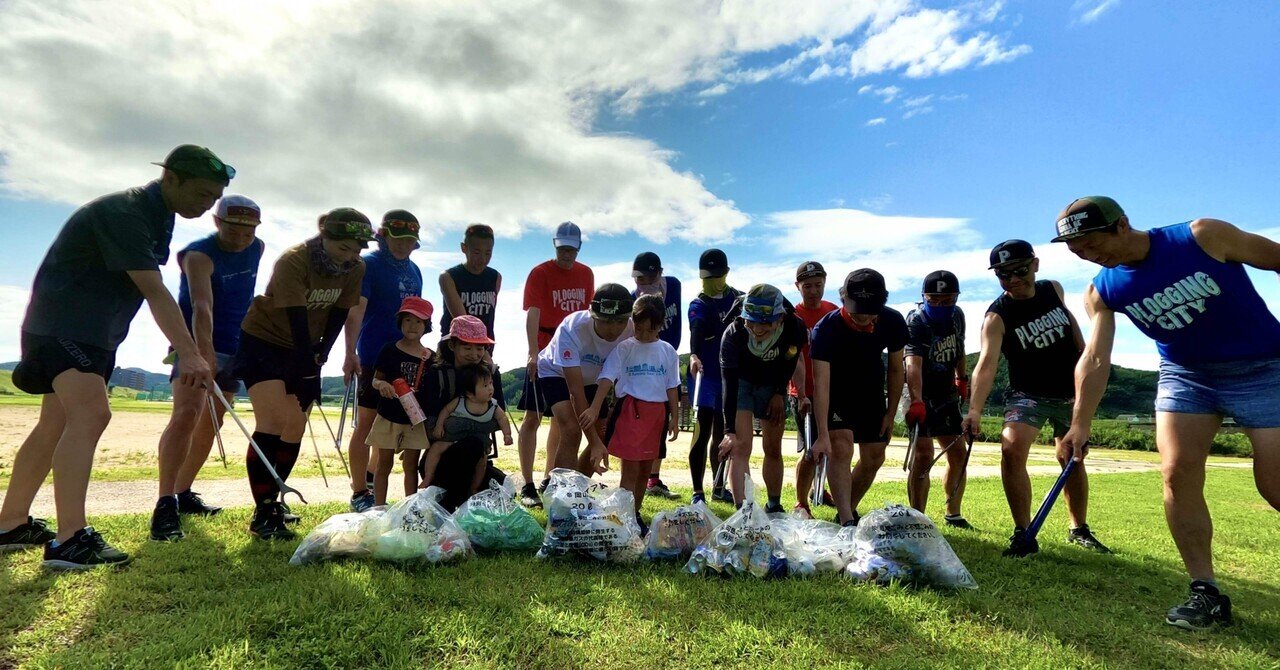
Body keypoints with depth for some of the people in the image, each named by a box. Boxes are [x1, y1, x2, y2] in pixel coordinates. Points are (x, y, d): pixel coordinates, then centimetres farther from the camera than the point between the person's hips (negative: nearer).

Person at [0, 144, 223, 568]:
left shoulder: (157, 216, 9)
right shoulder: (124, 213, -22)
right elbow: (154, 293, -31)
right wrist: (189, 354, -35)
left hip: (91, 330, 10)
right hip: (62, 324, -10)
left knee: (57, 424, 14)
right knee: (90, 414, -22)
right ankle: (70, 540, -25)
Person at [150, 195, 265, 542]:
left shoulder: (258, 249, 0)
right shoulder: (199, 255, -20)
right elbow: (201, 308, -36)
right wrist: (205, 356, -48)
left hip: (234, 345, 7)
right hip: (197, 344, -7)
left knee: (211, 422, 11)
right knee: (187, 413, -23)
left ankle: (184, 494, 24)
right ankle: (165, 506, -25)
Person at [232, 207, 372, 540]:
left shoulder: (355, 269, -9)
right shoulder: (293, 261, -25)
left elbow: (338, 316, -4)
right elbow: (297, 321, -29)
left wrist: (319, 356, -11)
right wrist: (307, 371, -31)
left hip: (304, 349, 6)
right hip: (264, 341, -5)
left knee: (295, 427, 2)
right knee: (273, 421, -17)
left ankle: (271, 500, 18)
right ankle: (263, 512, -12)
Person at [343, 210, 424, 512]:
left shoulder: (413, 269, 14)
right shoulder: (369, 264, -7)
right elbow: (356, 310, -18)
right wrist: (350, 353, -28)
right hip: (374, 357, -7)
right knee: (367, 423, -2)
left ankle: (370, 479, 30)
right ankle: (360, 493, 7)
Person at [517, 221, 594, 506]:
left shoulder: (586, 274, 9)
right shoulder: (540, 273, -8)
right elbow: (533, 313, -20)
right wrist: (533, 352, -32)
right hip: (545, 355, -5)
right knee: (533, 417, -7)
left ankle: (548, 481, 24)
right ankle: (527, 486, 0)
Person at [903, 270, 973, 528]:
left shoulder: (957, 316, 0)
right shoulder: (916, 321, -22)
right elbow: (913, 364, -37)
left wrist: (962, 378, 16)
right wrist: (916, 401, -49)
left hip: (947, 395, 7)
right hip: (922, 398, -7)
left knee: (958, 454, 11)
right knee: (923, 455, -15)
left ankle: (953, 514, 27)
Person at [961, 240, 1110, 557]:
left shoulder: (1054, 289, -7)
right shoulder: (997, 317, -22)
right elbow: (987, 364, -36)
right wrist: (975, 410, -50)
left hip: (1071, 392, 4)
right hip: (1028, 394, -4)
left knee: (1072, 457, 13)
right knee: (1011, 448, -25)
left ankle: (1079, 530, 34)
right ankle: (1023, 534, -14)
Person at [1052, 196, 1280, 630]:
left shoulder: (1204, 236, -17)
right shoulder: (1102, 292, -7)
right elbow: (1095, 360, -11)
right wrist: (1080, 424, -19)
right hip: (1186, 376, 3)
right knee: (1177, 473, -10)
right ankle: (1205, 591, 0)